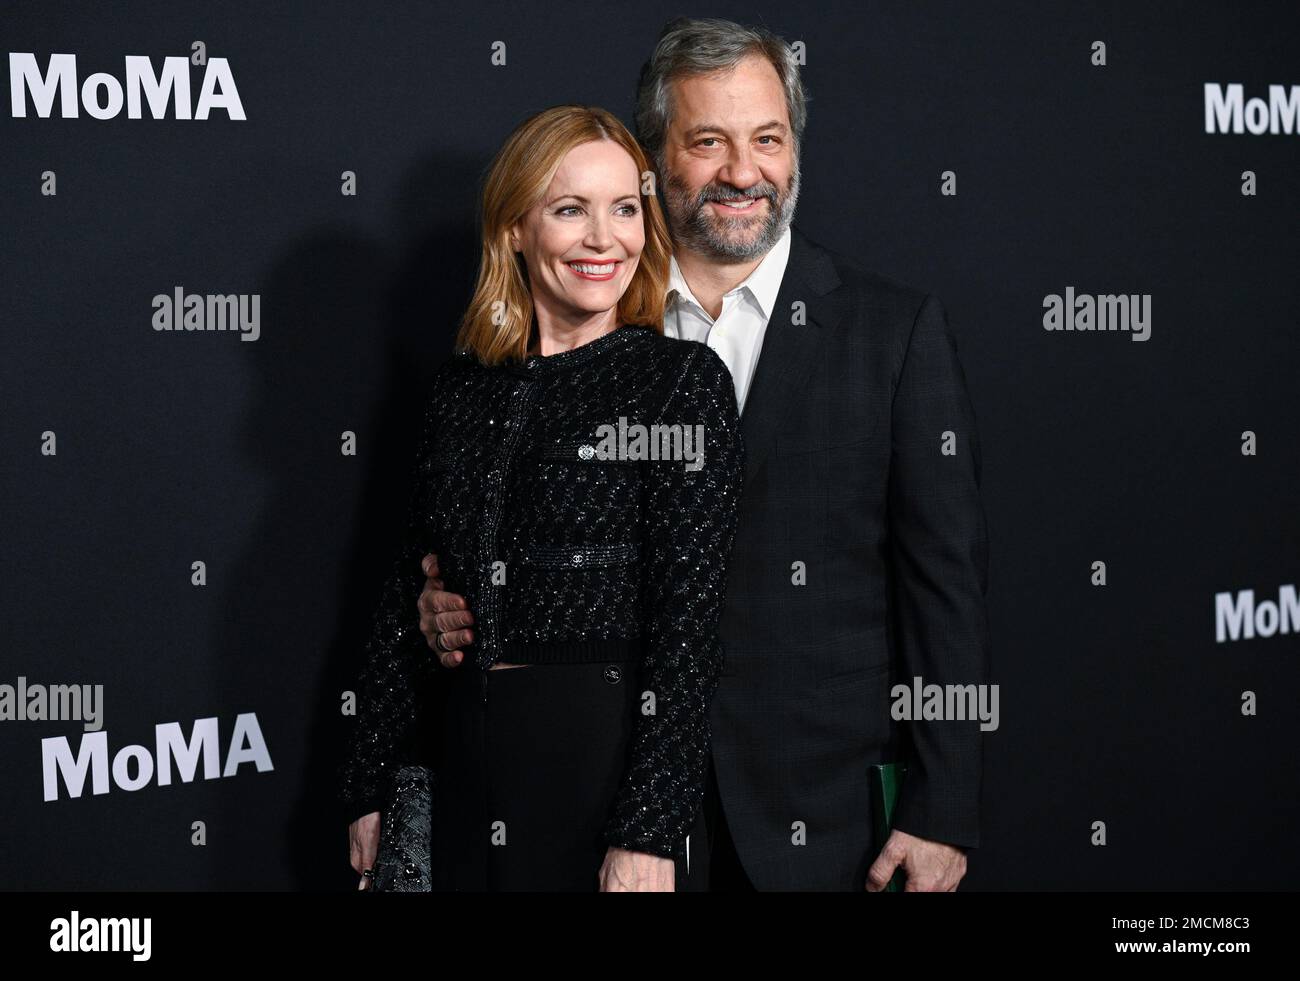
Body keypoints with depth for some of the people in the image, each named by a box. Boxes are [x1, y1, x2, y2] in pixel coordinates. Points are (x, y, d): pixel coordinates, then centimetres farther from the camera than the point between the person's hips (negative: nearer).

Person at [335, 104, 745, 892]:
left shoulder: (683, 380, -7)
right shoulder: (463, 388, 8)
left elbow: (688, 619, -12)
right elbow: (410, 593, 11)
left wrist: (649, 835, -18)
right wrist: (369, 788, 11)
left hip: (612, 760, -4)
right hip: (471, 770, 5)